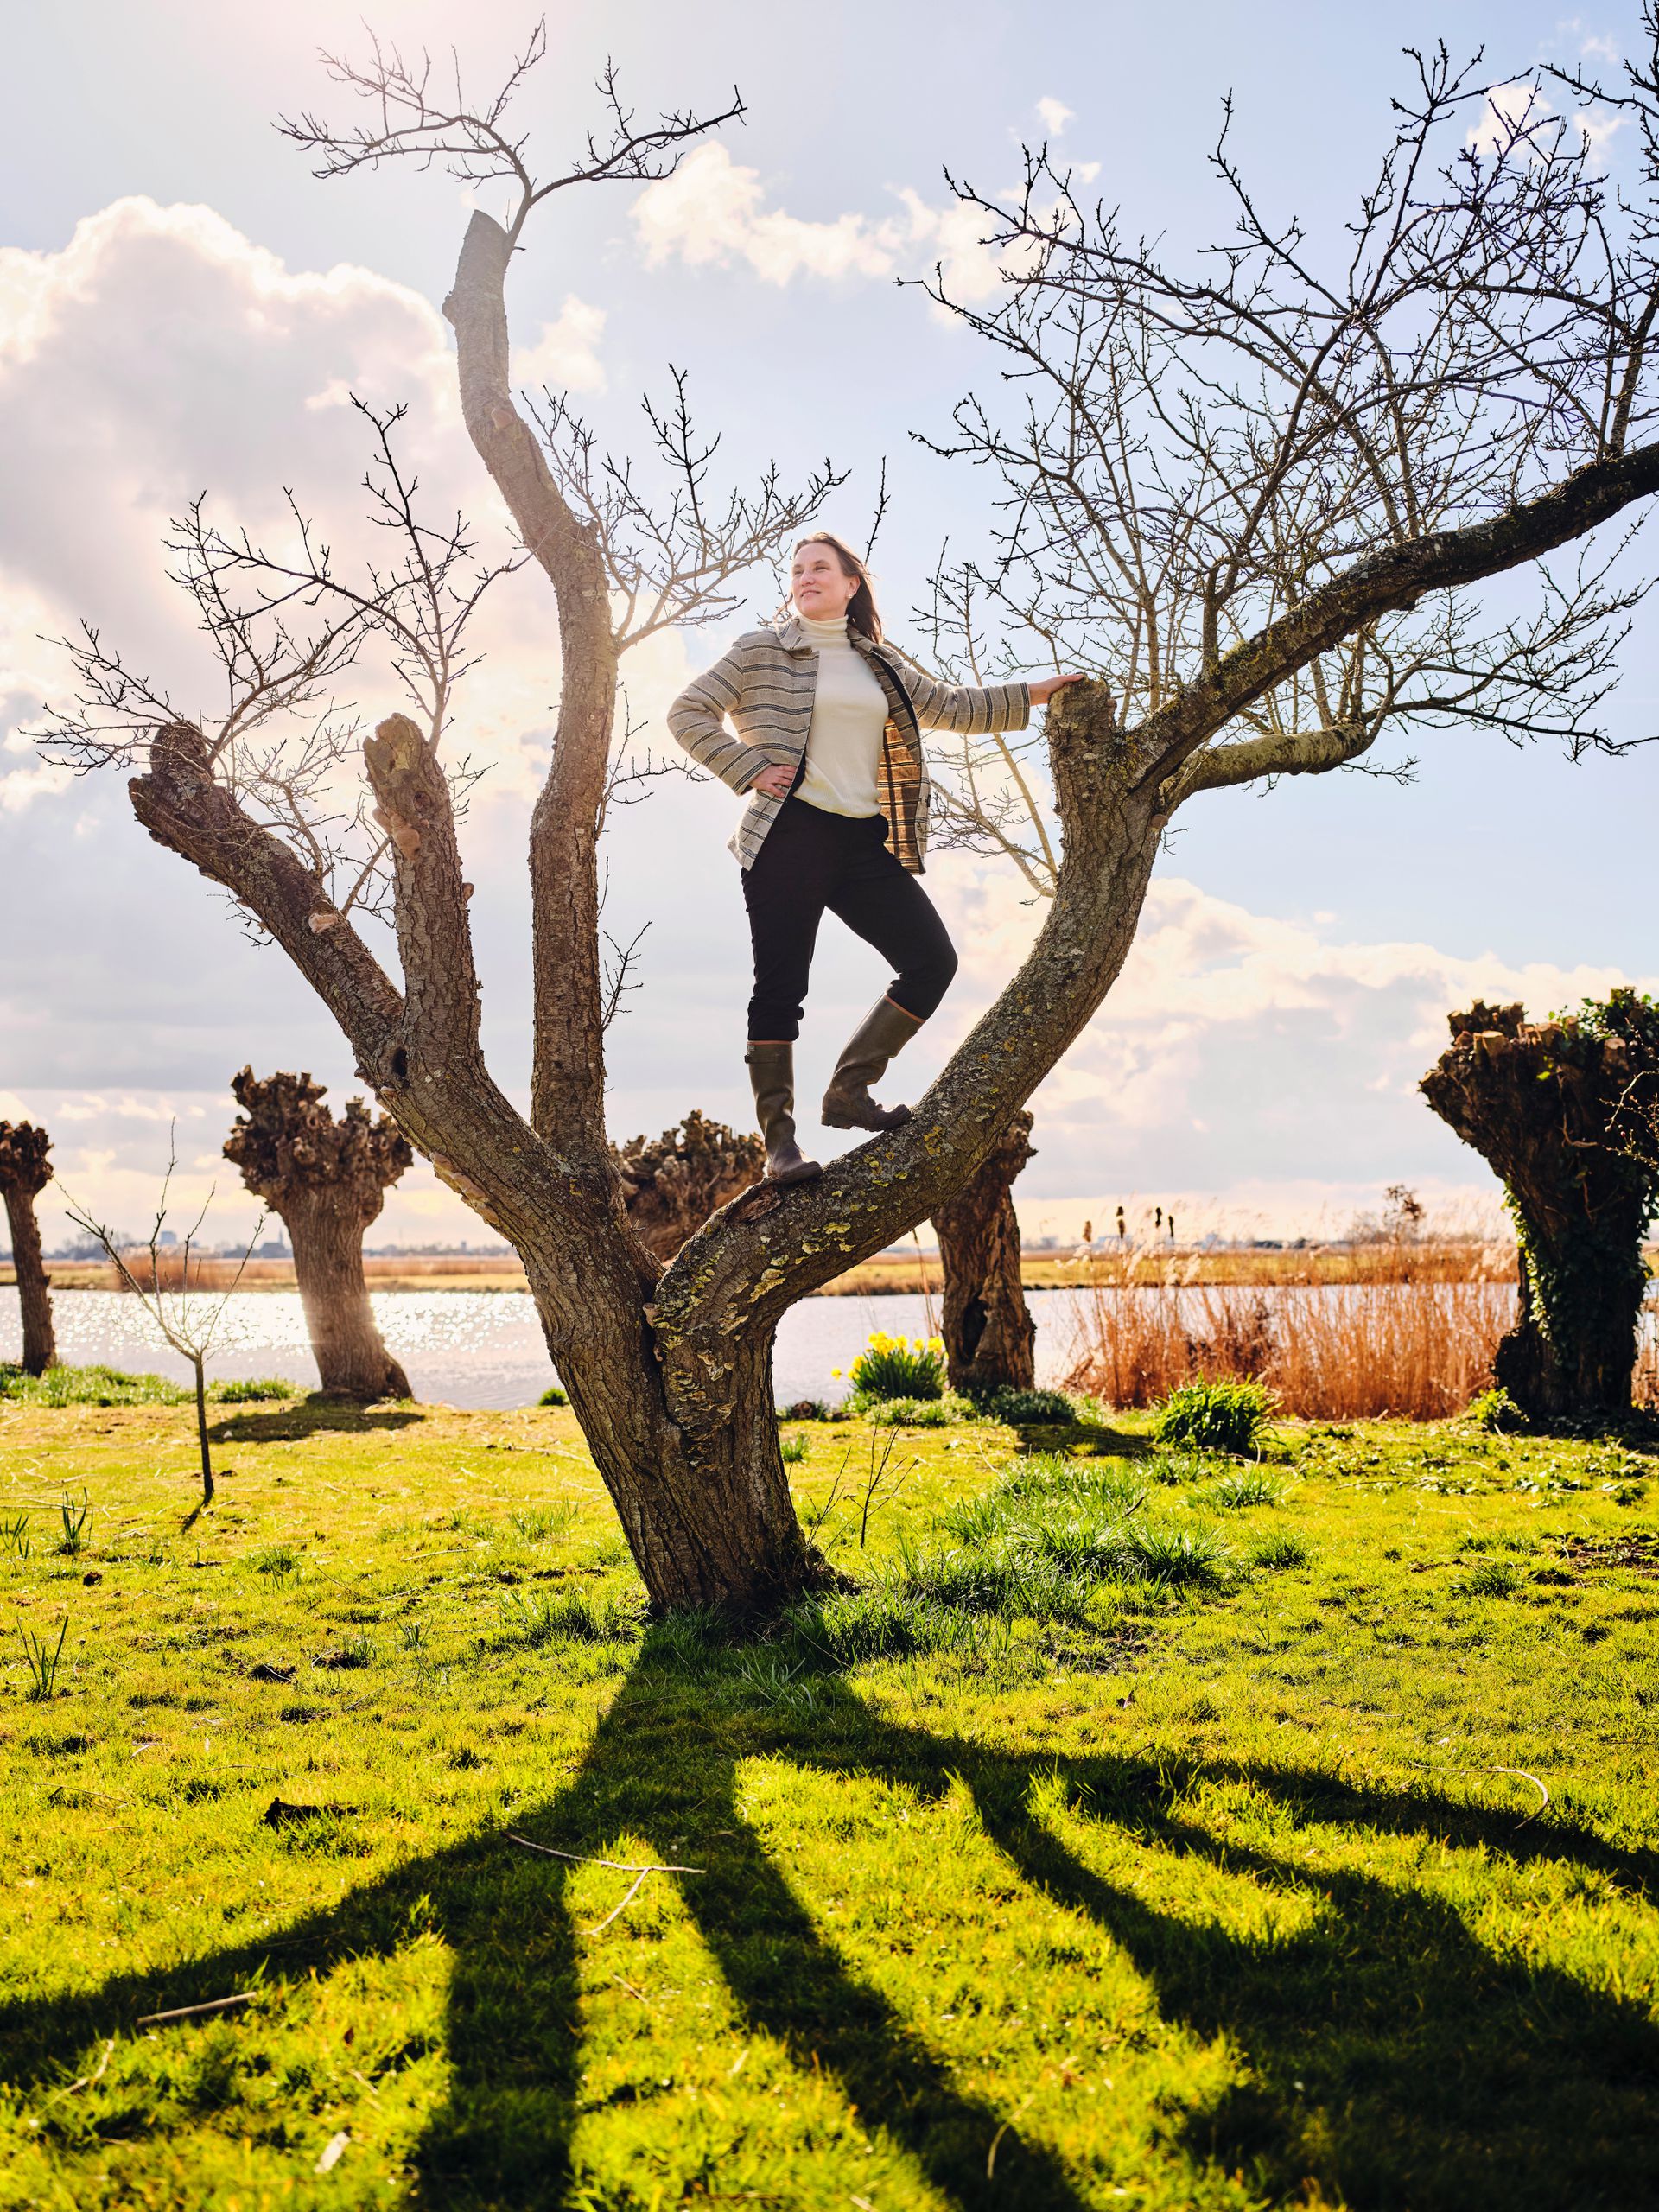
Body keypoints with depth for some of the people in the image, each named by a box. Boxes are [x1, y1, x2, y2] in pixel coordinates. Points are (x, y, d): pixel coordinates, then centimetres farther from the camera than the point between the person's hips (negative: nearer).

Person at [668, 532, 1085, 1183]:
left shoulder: (879, 663, 18)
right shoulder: (763, 651, 3)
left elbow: (948, 706, 26)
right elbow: (688, 714, 2)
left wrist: (1033, 694, 23)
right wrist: (750, 770, -8)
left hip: (865, 842, 5)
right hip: (790, 837, -5)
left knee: (932, 961, -2)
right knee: (781, 985, -6)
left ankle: (848, 1091, 6)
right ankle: (778, 1139, -1)